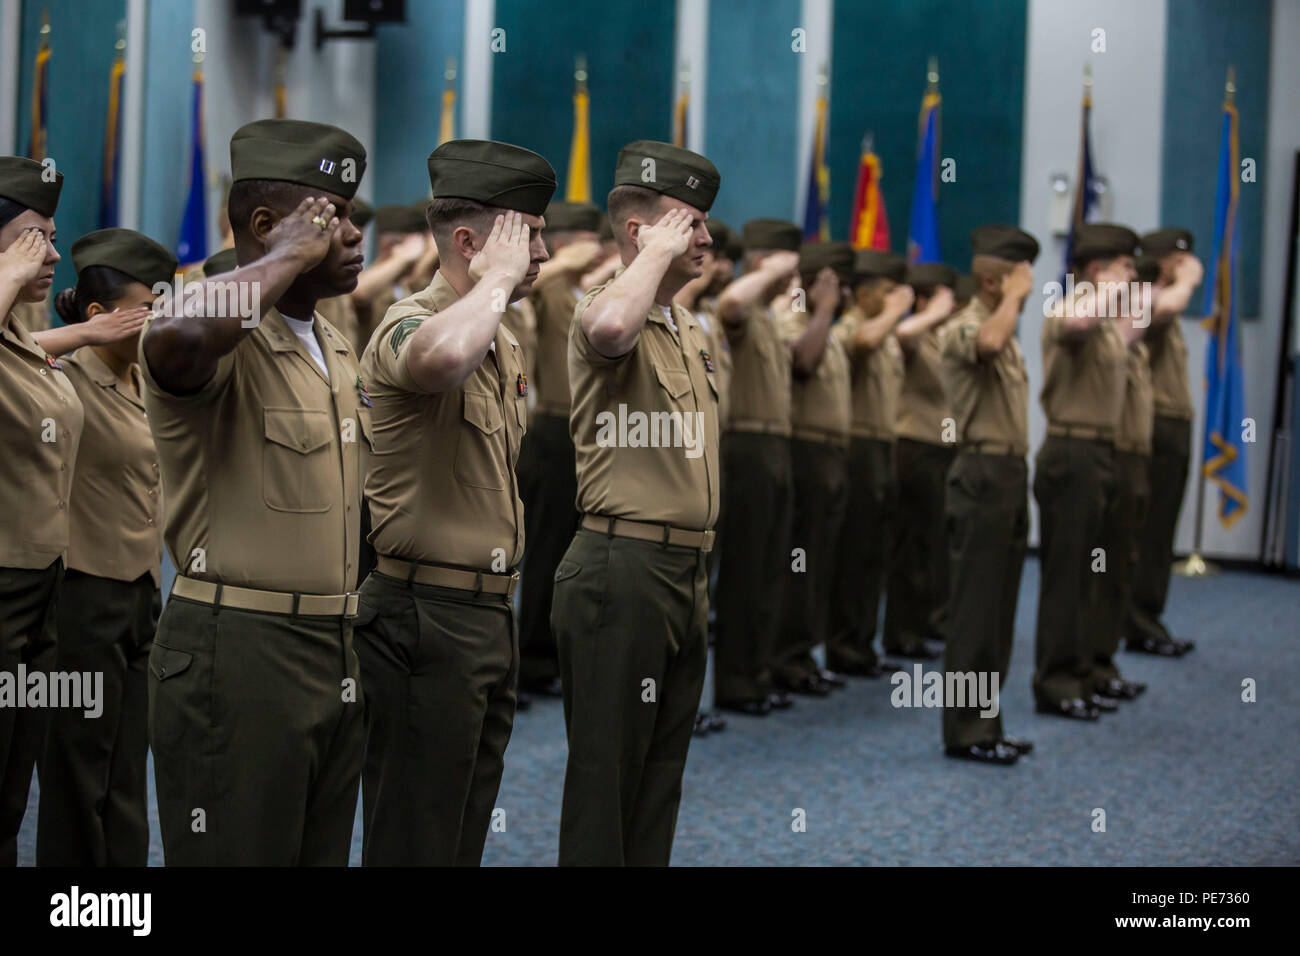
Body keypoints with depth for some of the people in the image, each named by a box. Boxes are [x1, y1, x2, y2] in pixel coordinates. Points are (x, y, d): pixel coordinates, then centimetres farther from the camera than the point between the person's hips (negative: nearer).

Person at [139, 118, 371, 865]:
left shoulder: (337, 348, 15)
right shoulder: (223, 343, -14)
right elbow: (177, 337, -40)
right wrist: (290, 258, -24)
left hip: (334, 654, 9)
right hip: (237, 654, -9)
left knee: (323, 853, 14)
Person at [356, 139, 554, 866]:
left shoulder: (502, 339, 15)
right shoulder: (410, 326, -15)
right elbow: (444, 355, -43)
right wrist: (498, 277, -25)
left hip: (491, 611, 9)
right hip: (427, 615, -9)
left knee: (467, 833, 15)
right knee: (415, 841, -3)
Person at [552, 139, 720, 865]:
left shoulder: (693, 333, 18)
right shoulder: (609, 311, -11)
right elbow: (611, 325, -39)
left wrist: (700, 575, 20)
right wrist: (658, 254, -21)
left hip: (686, 572, 9)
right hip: (623, 569, -9)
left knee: (662, 773, 13)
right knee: (608, 773, -4)